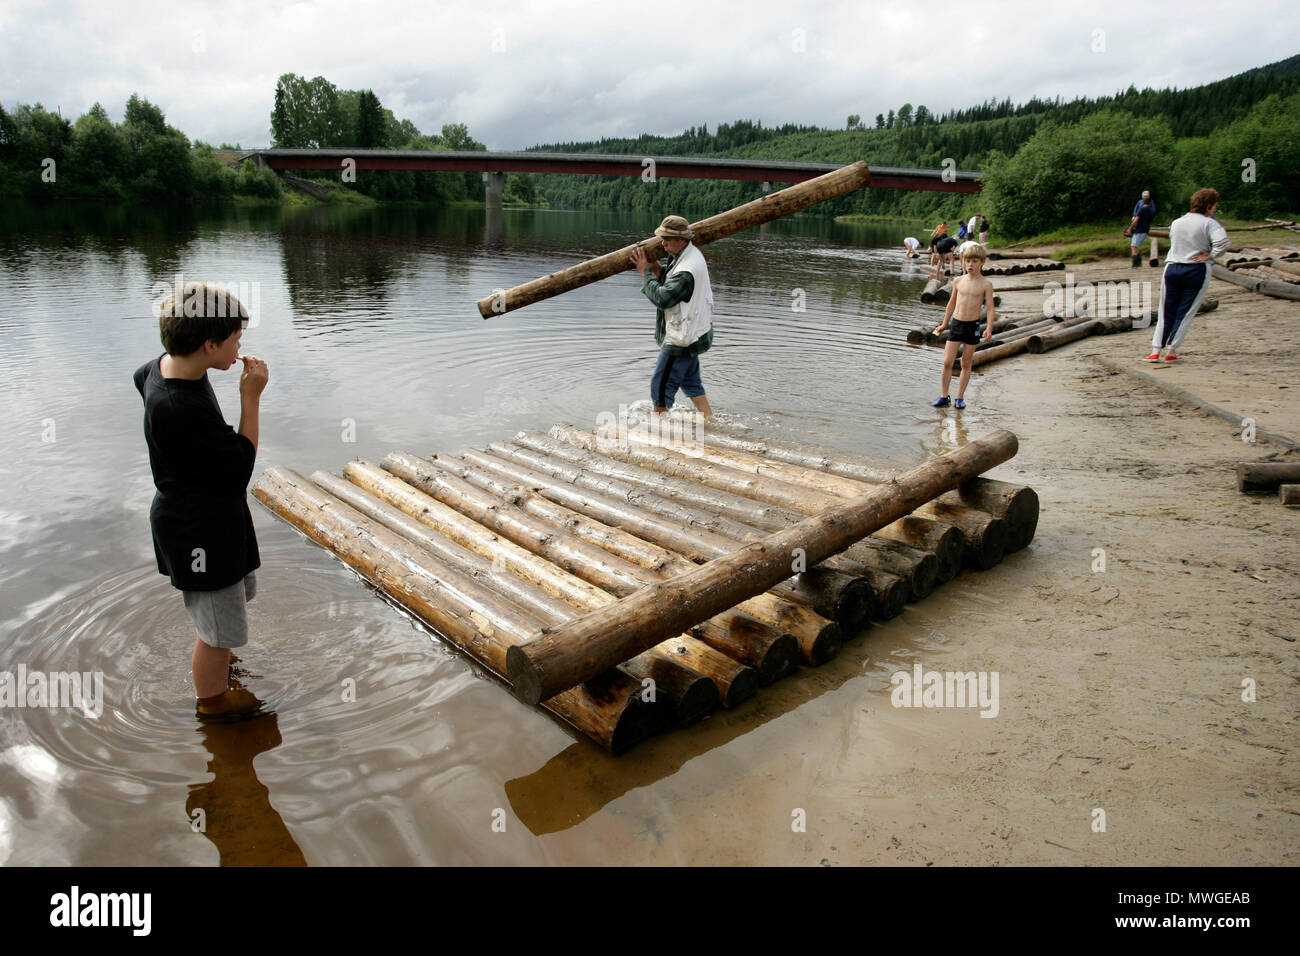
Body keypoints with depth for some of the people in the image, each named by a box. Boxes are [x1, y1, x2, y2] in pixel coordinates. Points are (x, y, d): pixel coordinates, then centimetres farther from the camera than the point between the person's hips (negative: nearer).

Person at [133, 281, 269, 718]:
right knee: (220, 626, 9)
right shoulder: (182, 409, -35)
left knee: (240, 589, 30)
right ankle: (213, 701, 34)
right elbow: (241, 466, -26)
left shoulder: (163, 368, -3)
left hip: (211, 516, 11)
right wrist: (250, 398, -22)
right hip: (198, 531, -11)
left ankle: (214, 665, 55)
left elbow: (141, 376, 24)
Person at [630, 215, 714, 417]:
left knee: (661, 385, -2)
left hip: (683, 338, -11)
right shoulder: (691, 254, 7)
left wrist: (645, 271, -17)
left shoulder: (687, 271, -27)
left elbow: (662, 297, -27)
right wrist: (653, 266, -4)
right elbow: (669, 284, 12)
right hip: (691, 334, 11)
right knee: (690, 382, 21)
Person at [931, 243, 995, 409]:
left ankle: (960, 398, 16)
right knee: (947, 362, -2)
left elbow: (990, 308, -7)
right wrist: (944, 324, 20)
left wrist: (989, 328, -20)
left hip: (972, 326, -2)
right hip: (956, 323, 3)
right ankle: (943, 396, 8)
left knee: (966, 364, 7)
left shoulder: (986, 284, -6)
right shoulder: (959, 281, 4)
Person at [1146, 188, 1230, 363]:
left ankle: (1156, 350, 1)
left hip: (1172, 268, 4)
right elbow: (1223, 241, -23)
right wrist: (1210, 256, -10)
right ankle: (1171, 351, 3)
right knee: (1185, 313, 5)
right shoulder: (1208, 223, -8)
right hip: (1197, 271, -4)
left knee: (1166, 312, 7)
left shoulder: (1176, 223, 8)